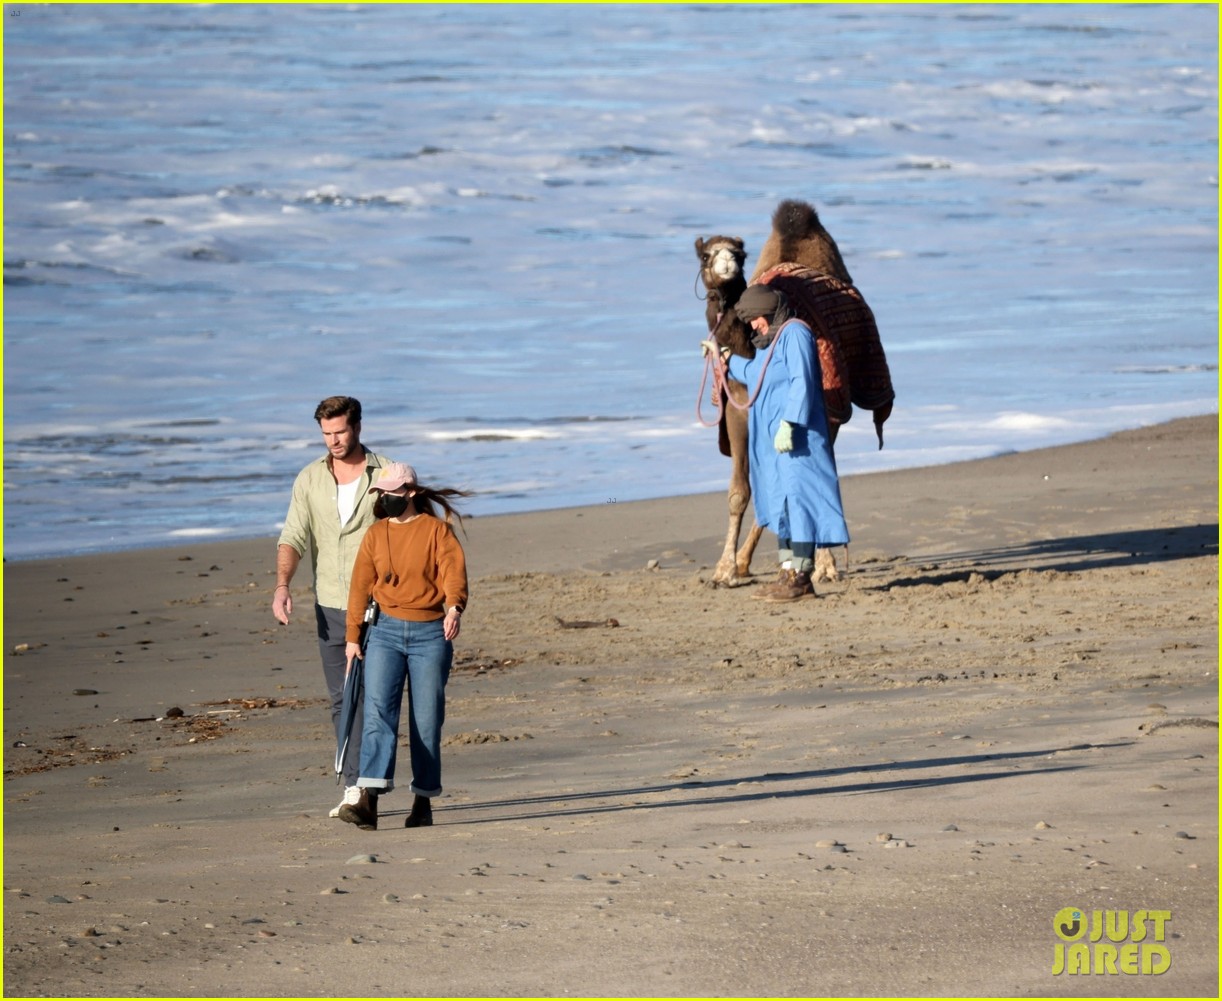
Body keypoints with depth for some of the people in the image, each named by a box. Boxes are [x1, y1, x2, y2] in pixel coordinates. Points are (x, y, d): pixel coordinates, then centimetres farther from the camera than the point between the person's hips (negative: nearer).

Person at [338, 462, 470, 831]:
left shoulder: (437, 530, 0)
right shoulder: (376, 534, 9)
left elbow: (453, 571, -12)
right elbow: (361, 585, 12)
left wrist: (454, 607, -32)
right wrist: (353, 636, 9)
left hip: (430, 634, -2)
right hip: (386, 631, 2)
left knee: (426, 719, 2)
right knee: (378, 711, -12)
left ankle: (423, 800, 12)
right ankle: (368, 800, -22)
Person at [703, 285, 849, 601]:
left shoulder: (795, 334, -11)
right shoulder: (769, 341, 18)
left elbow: (801, 383, -21)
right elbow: (755, 375, 35)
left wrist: (788, 424, -27)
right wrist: (724, 356, 40)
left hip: (793, 437, -10)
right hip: (769, 437, 10)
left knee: (796, 496, -9)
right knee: (780, 502, 10)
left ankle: (800, 577, -10)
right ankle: (789, 572, 14)